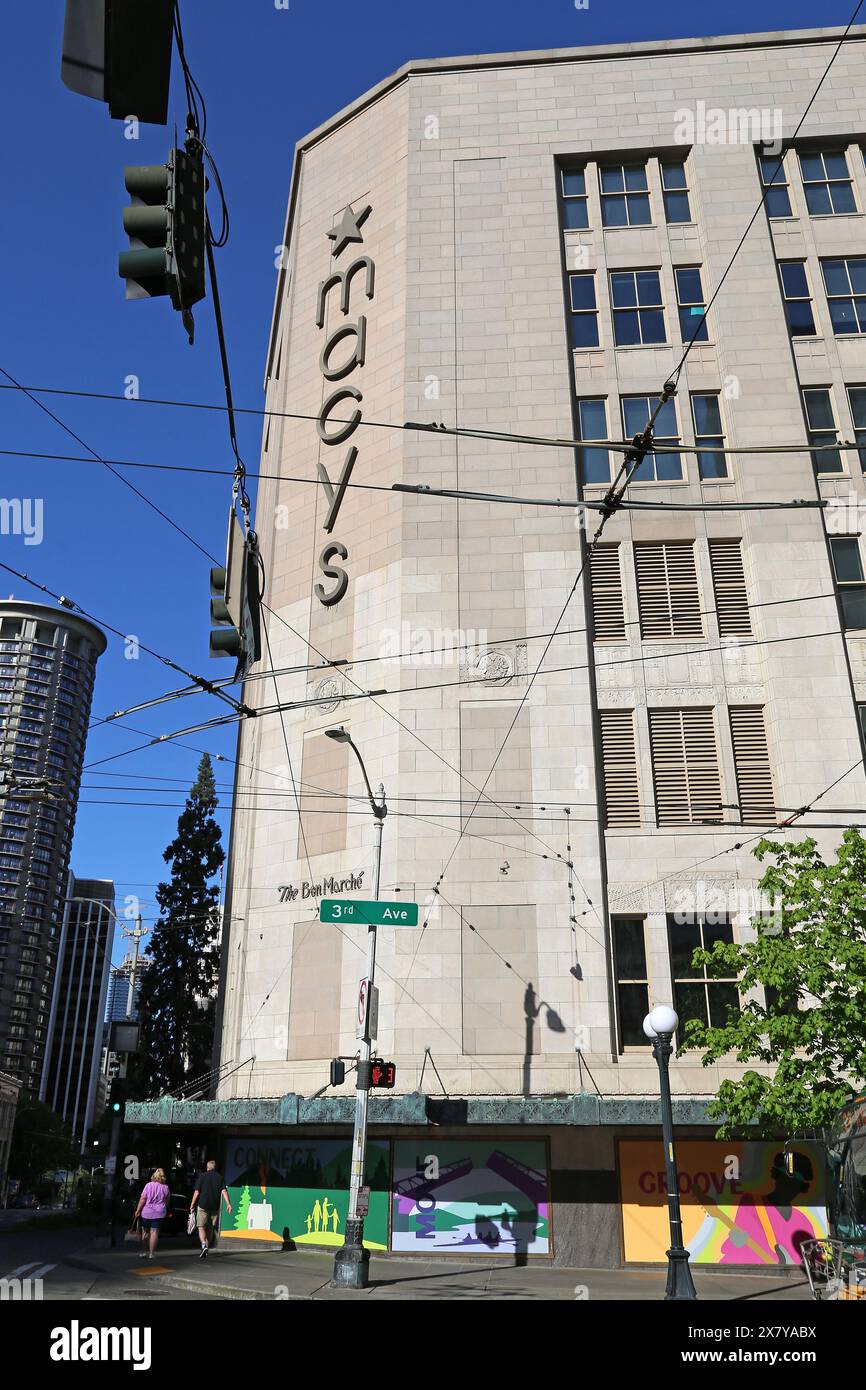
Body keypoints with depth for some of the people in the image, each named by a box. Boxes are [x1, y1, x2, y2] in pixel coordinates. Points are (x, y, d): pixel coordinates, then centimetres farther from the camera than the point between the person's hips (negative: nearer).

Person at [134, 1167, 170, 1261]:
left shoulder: (149, 1185, -7)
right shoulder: (165, 1187, -2)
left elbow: (142, 1199, -8)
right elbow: (167, 1200, 9)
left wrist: (138, 1210, 0)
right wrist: (164, 1208, 24)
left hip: (147, 1212, 0)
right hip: (159, 1213, 0)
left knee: (145, 1232, 15)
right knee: (154, 1233, 3)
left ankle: (142, 1251, 16)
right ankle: (151, 1253, 2)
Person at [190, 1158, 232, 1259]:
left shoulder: (202, 1176, 1)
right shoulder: (220, 1177, 7)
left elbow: (197, 1192, -1)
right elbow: (223, 1191, -3)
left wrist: (192, 1205, 7)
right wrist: (228, 1203, -7)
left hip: (203, 1205, -3)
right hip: (215, 1206, 3)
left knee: (201, 1227, -1)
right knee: (210, 1228, 15)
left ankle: (204, 1245, -21)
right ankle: (207, 1247, 18)